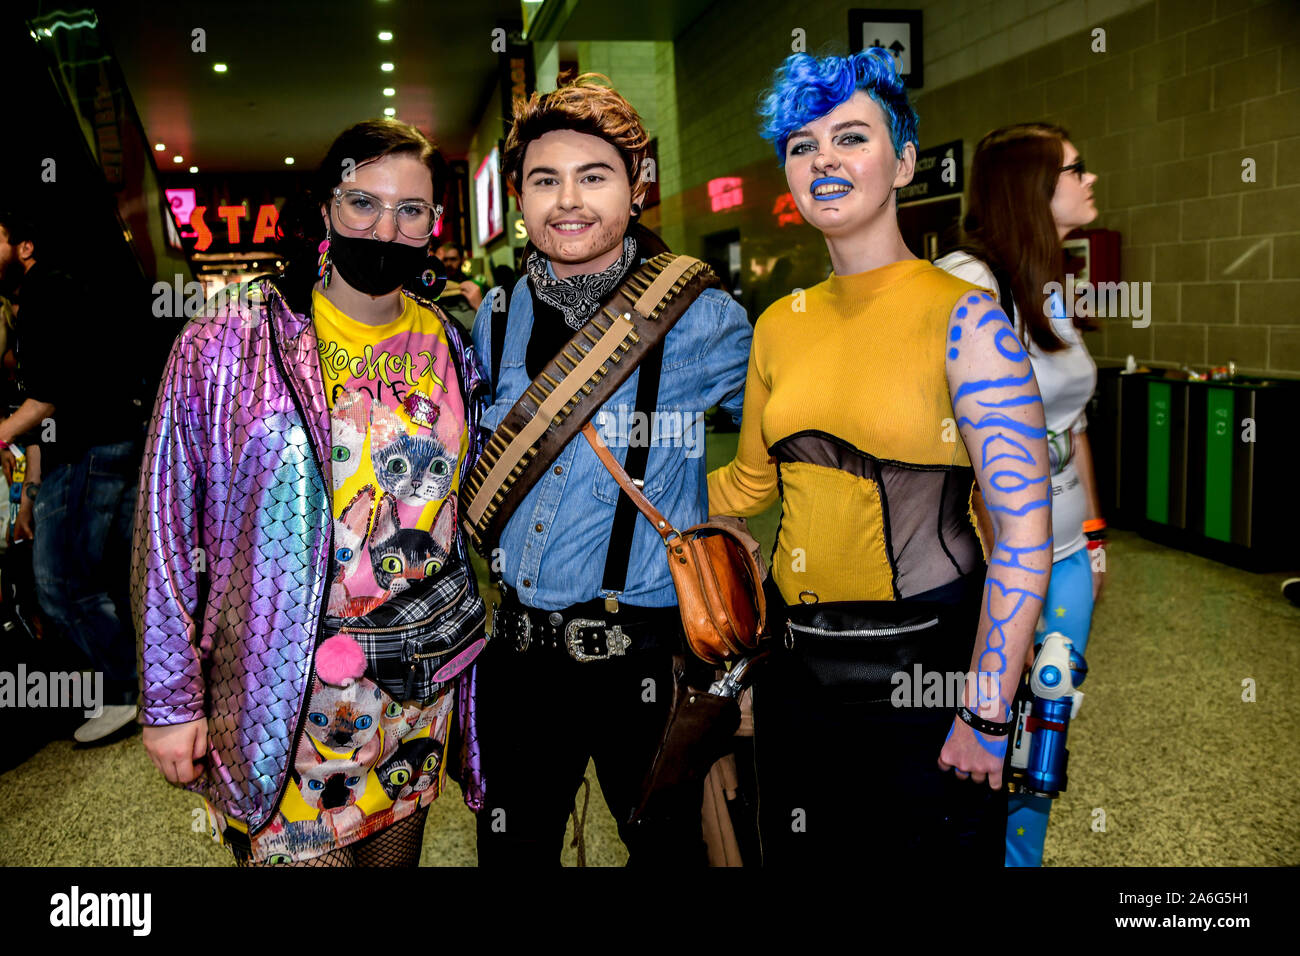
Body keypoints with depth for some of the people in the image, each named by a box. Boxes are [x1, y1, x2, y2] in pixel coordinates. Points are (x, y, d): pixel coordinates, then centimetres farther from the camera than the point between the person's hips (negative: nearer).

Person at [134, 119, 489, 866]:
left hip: (421, 688, 4)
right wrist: (171, 700, -6)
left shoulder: (451, 348, 3)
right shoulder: (228, 343, -10)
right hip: (281, 688, -4)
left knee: (399, 851, 19)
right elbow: (168, 526, -7)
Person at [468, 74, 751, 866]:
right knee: (512, 847, 21)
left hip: (649, 652, -4)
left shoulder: (701, 321, -10)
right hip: (518, 646, 4)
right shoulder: (495, 320, 3)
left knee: (665, 844, 13)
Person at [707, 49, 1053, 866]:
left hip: (924, 667, -5)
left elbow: (1025, 531, -16)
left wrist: (985, 714, -17)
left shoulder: (962, 317, -13)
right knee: (798, 854, 21)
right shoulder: (780, 324, 5)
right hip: (798, 666, 6)